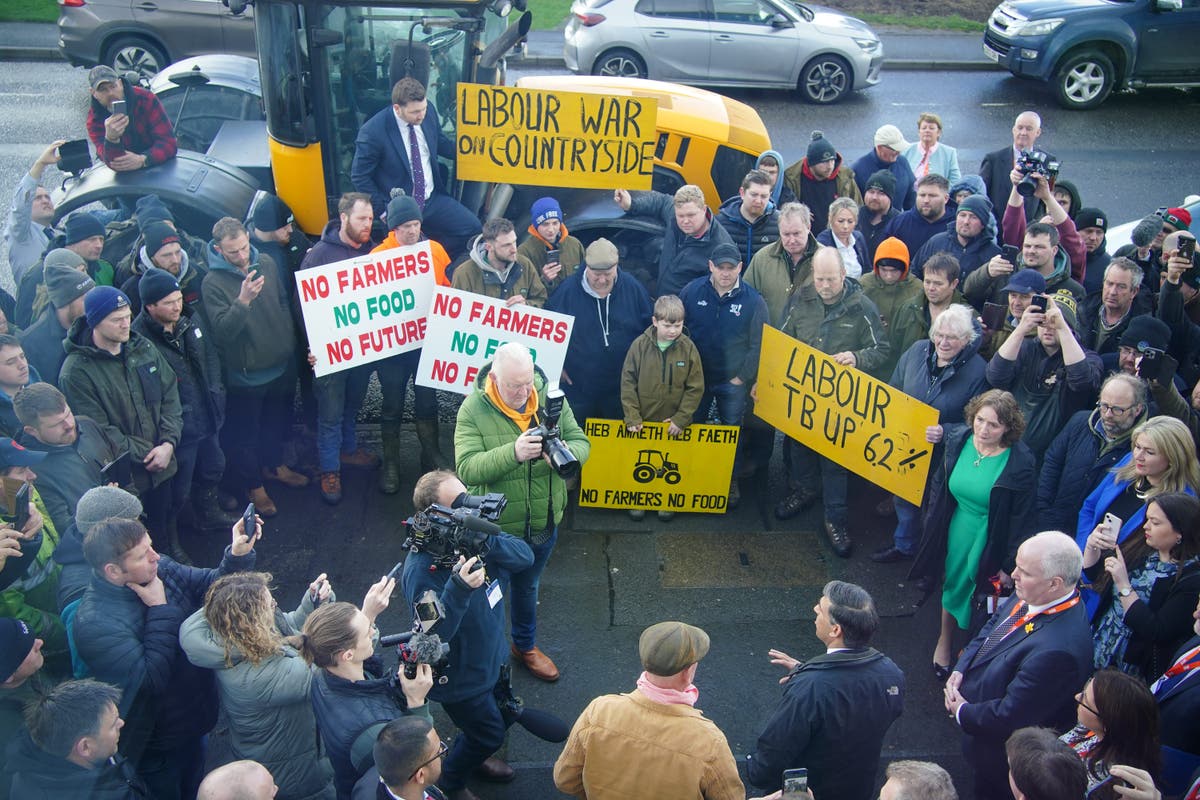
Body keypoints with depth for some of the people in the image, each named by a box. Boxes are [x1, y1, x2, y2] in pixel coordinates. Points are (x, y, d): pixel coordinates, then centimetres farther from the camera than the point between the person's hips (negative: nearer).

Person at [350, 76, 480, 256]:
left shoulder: (428, 111, -4)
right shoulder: (372, 132, -20)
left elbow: (441, 143, 16)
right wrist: (383, 210, -12)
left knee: (472, 227, -8)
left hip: (434, 199, 5)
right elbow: (359, 177, -10)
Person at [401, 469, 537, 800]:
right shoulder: (421, 569, -35)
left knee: (506, 714, 28)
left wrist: (486, 541, -34)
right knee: (490, 732, 13)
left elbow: (525, 557, -16)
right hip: (459, 676, -7)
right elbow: (433, 635, -37)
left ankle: (473, 755, 58)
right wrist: (458, 587, -51)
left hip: (491, 657, 7)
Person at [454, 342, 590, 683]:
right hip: (494, 527, -4)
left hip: (543, 523, 4)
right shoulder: (473, 409, -21)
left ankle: (525, 645, 53)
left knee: (527, 588, 28)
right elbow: (467, 468, -29)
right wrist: (513, 453, -44)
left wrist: (564, 453, -32)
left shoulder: (550, 397, -10)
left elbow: (581, 442, -8)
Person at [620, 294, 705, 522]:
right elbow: (627, 381, -6)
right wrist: (632, 416, -10)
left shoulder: (688, 347, -10)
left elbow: (696, 387, -6)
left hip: (673, 424, 0)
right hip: (642, 420, 0)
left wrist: (681, 418, -10)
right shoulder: (640, 345, -11)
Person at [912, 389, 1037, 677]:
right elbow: (939, 483, 5)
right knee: (952, 585, 24)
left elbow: (1022, 518, -16)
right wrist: (932, 522, 7)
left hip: (990, 542, -4)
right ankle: (945, 640, 49)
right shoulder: (957, 439, -12)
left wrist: (1010, 566, -13)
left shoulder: (1019, 462, -24)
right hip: (955, 531, 4)